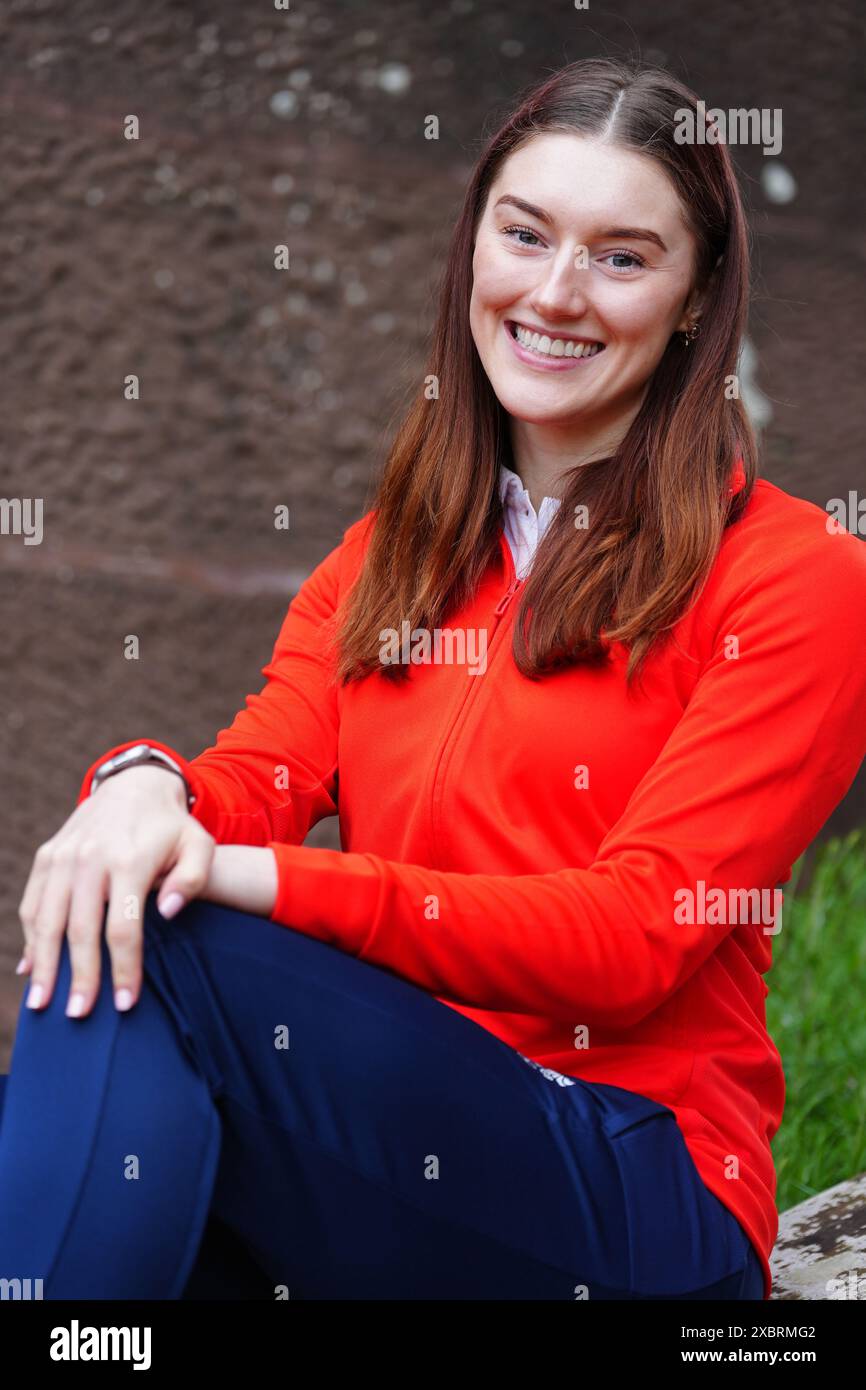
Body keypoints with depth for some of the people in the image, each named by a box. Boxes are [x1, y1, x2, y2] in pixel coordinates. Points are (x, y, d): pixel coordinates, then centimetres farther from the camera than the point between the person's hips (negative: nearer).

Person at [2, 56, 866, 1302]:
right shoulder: (390, 551, 18)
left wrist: (249, 878, -21)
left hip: (641, 1194, -4)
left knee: (150, 952, -27)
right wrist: (148, 788, -23)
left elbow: (634, 936, -11)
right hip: (380, 1127, 4)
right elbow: (262, 769, 4)